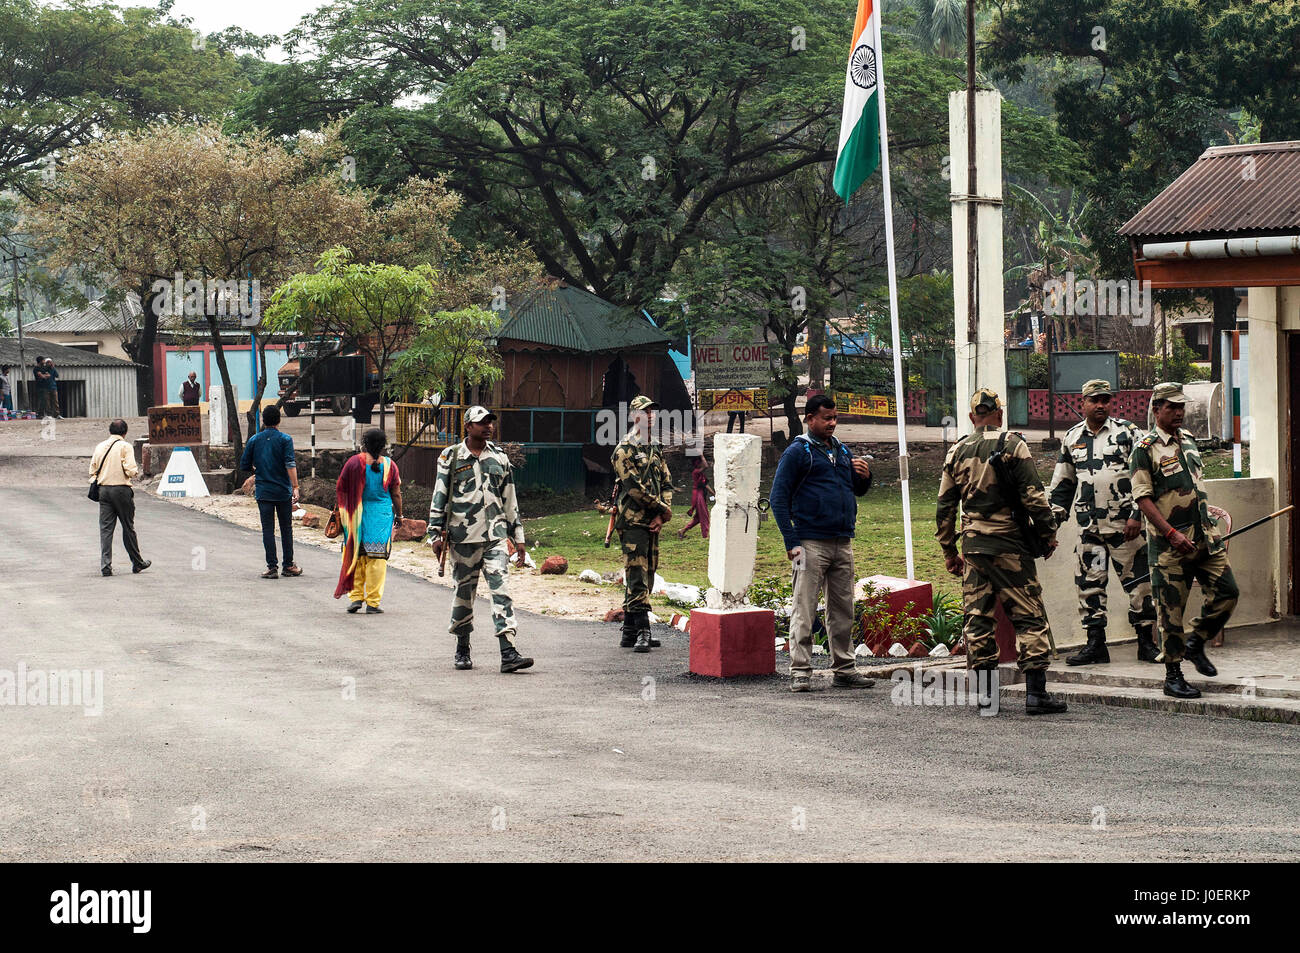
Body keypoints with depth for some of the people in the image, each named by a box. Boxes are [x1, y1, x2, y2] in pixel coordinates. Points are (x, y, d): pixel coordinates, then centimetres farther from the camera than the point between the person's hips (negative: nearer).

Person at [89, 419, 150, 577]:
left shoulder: (100, 447, 8)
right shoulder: (125, 447, -7)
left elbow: (93, 471, 10)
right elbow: (130, 470, -14)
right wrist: (136, 471, 6)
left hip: (103, 490, 4)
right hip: (122, 490, -4)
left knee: (105, 528, 2)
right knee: (128, 527, 7)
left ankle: (105, 565, -6)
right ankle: (137, 563, 18)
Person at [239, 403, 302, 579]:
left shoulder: (254, 440, 3)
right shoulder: (285, 439, -5)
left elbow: (244, 465, 6)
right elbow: (290, 464, -15)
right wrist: (295, 487, -15)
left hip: (263, 491, 1)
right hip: (283, 491, -1)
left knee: (268, 529, 2)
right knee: (286, 528, 9)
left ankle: (271, 567, -2)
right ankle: (288, 566, 13)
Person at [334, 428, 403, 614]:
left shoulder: (354, 462, -5)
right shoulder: (389, 465, -3)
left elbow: (340, 489, 1)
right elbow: (396, 494, 3)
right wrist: (399, 515, 16)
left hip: (358, 514, 0)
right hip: (382, 515, 0)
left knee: (356, 556, 11)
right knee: (378, 557, 3)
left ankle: (356, 597, 7)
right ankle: (373, 601, 1)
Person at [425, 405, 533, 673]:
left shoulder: (500, 458, 13)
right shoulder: (451, 457, 3)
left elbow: (510, 500, 17)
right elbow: (439, 497, 4)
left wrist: (518, 537, 16)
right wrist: (436, 533, -3)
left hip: (495, 536, 2)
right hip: (463, 538, -2)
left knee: (501, 589, -10)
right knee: (464, 593, 6)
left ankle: (508, 653, -17)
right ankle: (462, 650, 23)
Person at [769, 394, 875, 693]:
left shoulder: (842, 451, 17)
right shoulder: (798, 451, -3)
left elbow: (857, 490, 26)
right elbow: (779, 497, -7)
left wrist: (865, 476, 2)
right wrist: (791, 542, -13)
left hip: (843, 544, 6)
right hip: (811, 543, -6)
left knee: (843, 610, 9)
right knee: (804, 610, -6)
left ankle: (844, 670, 16)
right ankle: (800, 671, -4)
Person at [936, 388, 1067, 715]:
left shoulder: (957, 451, 8)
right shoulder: (1013, 445, -5)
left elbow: (945, 507, 11)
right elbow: (1034, 497, -10)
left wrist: (949, 551, 18)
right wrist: (1048, 534, 2)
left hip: (973, 547, 4)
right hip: (1009, 545, -4)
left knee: (977, 619, 8)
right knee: (1030, 617, -2)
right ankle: (1035, 693, -8)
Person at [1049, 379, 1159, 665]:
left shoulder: (1127, 432, 0)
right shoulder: (1072, 438, 12)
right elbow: (1062, 483, 20)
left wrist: (1137, 514, -10)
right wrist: (1052, 519, 14)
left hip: (1125, 524, -3)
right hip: (1088, 525, 4)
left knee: (1138, 582, -2)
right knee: (1089, 584, 2)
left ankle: (1146, 642, 5)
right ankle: (1095, 644, 8)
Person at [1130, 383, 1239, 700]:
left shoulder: (1188, 440, 15)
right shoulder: (1145, 448, -8)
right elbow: (1142, 498, -13)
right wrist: (1171, 533, -21)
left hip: (1204, 535, 7)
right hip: (1170, 543, -7)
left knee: (1227, 592, 0)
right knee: (1171, 609, -1)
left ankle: (1196, 644, 21)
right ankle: (1173, 676, 8)